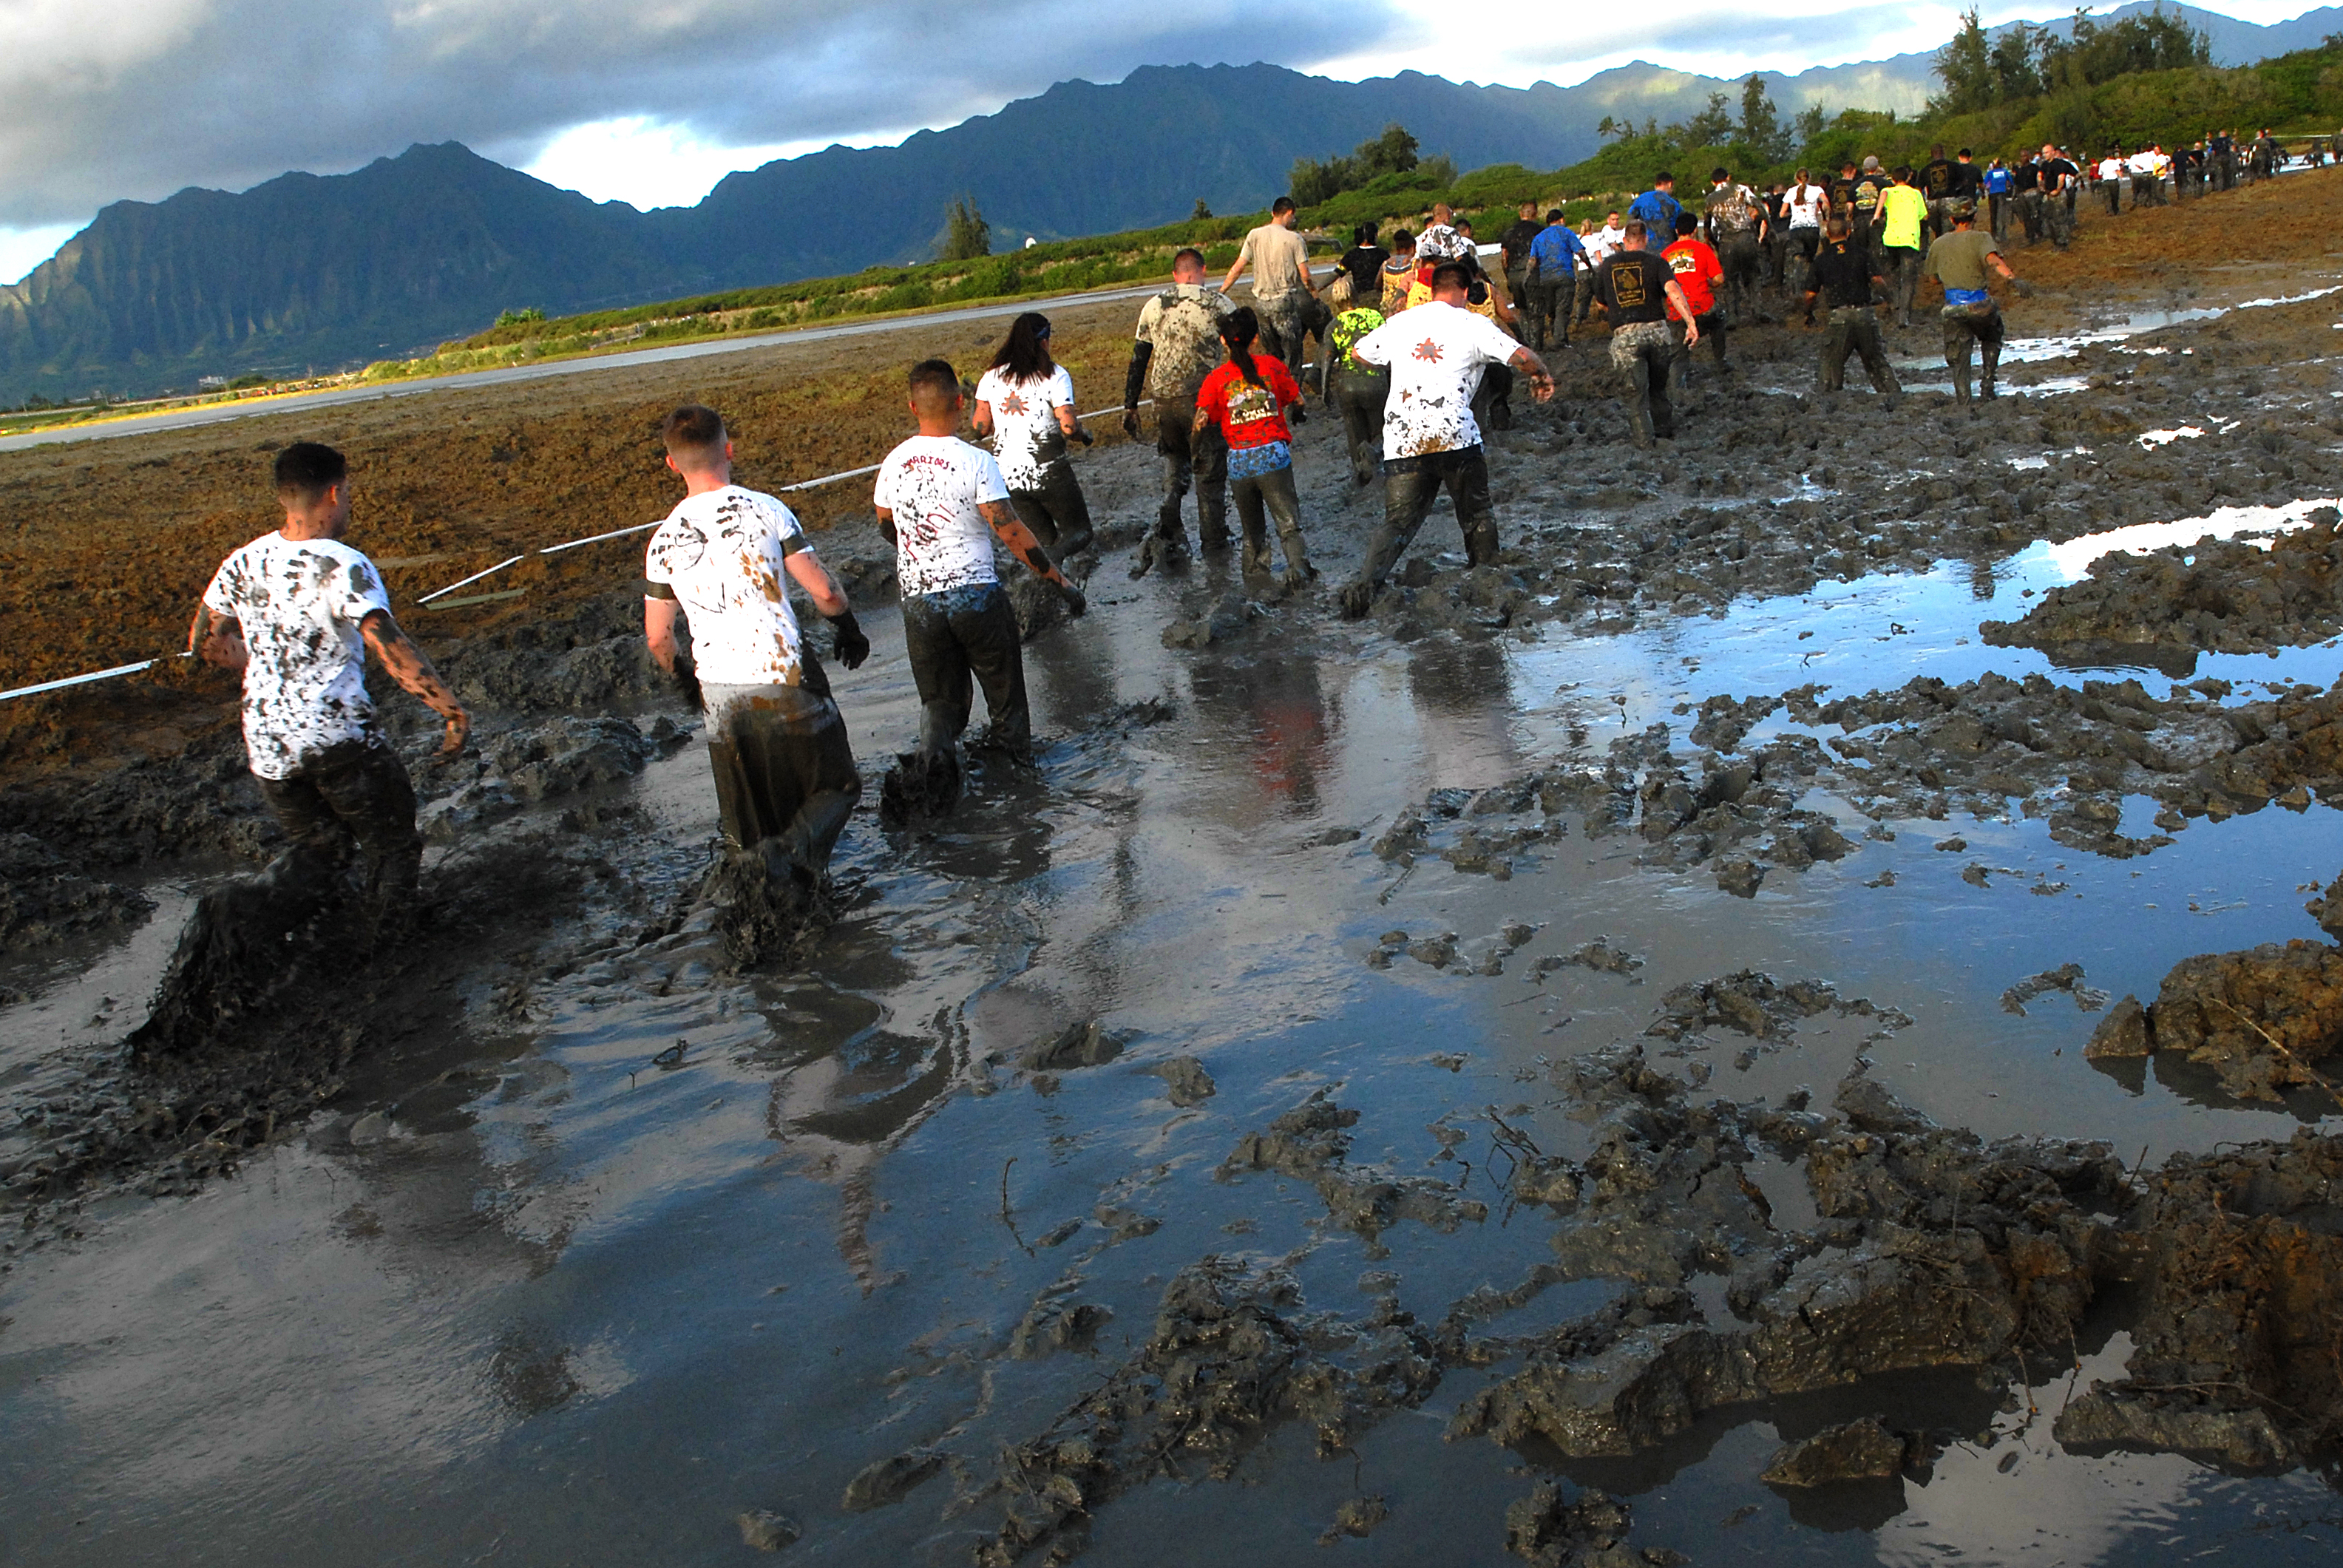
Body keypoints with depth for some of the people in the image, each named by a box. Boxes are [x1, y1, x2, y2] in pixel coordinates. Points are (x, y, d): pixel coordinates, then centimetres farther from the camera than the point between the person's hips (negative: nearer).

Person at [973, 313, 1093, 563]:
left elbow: (981, 427, 6)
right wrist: (1084, 436, 7)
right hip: (1047, 471, -5)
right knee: (1078, 531, 8)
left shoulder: (991, 376, 4)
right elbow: (1068, 428, -14)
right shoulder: (1055, 376, -7)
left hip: (1007, 474, 5)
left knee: (1046, 539, 20)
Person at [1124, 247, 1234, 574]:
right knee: (1209, 467, 9)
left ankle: (1169, 502, 2)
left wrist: (1130, 406, 15)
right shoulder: (1218, 303, -1)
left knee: (1175, 455, 25)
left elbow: (1138, 359, 10)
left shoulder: (1154, 306, 8)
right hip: (1205, 396, -3)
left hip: (1164, 397, 3)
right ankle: (1213, 539, 15)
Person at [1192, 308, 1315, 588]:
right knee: (1287, 518, -3)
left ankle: (1255, 565, 25)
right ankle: (1298, 567, -22)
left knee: (1252, 523, 18)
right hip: (1273, 454, -1)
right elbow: (1298, 400, 12)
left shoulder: (1216, 379, 1)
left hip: (1239, 460, 1)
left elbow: (1201, 420, -3)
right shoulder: (1271, 366, 3)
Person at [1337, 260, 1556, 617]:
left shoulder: (1399, 324, 14)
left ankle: (1365, 584, -17)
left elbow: (1358, 351, 29)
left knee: (1398, 521, 5)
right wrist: (1542, 378, 16)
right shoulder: (1472, 324, 3)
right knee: (1477, 516, 15)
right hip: (1455, 437, -3)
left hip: (1401, 441, 3)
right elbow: (1521, 356, -5)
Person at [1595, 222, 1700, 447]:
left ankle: (1645, 438, -10)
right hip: (1656, 330, 0)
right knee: (1658, 388, 18)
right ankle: (1666, 431, 23)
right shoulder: (1655, 262, 4)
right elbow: (1674, 291, -12)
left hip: (1625, 336, 0)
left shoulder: (1607, 266, 13)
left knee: (1636, 392, 1)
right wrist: (1691, 323, -19)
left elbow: (1602, 305, 24)